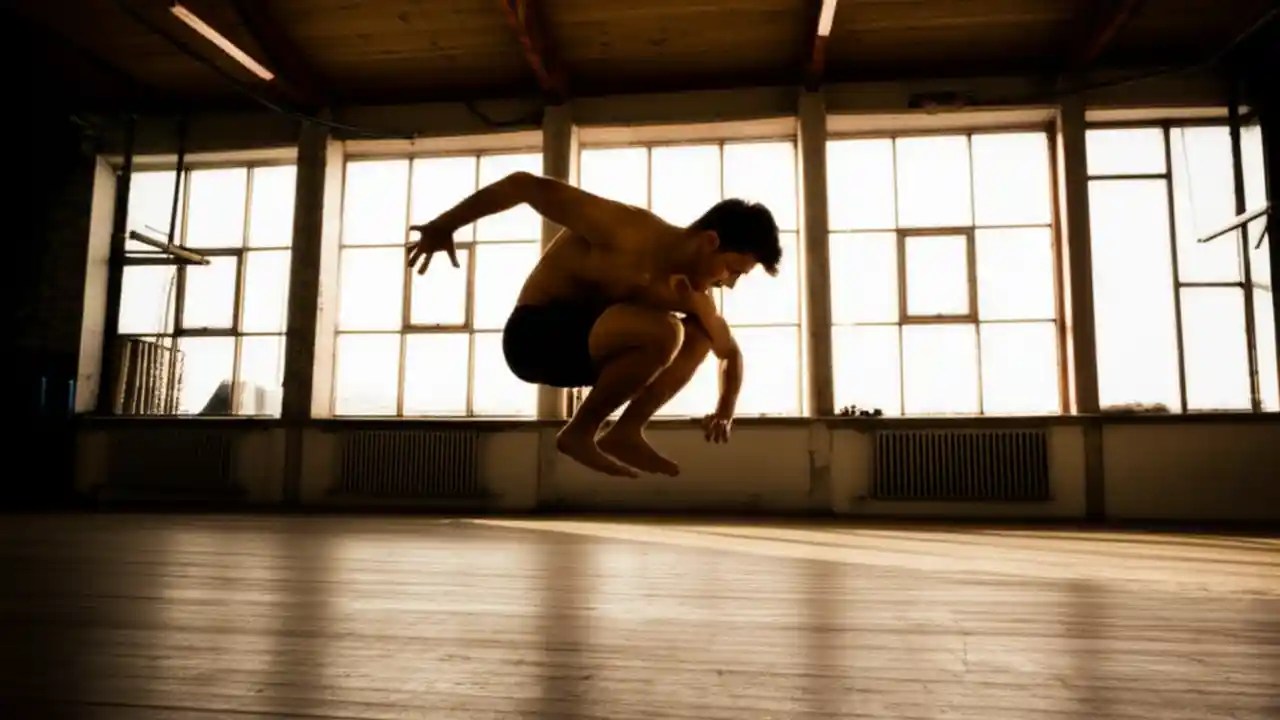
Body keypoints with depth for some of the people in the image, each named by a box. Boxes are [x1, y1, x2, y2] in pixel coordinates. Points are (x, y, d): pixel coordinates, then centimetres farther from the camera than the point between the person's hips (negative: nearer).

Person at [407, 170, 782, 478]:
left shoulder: (690, 284, 0)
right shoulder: (627, 230, -23)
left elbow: (730, 352, 13)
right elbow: (526, 184, -21)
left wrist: (724, 412, -5)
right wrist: (444, 225, -19)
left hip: (588, 344, 8)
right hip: (535, 333, -8)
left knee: (700, 333, 3)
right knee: (662, 332, -30)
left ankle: (625, 432, -2)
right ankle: (579, 432, -13)